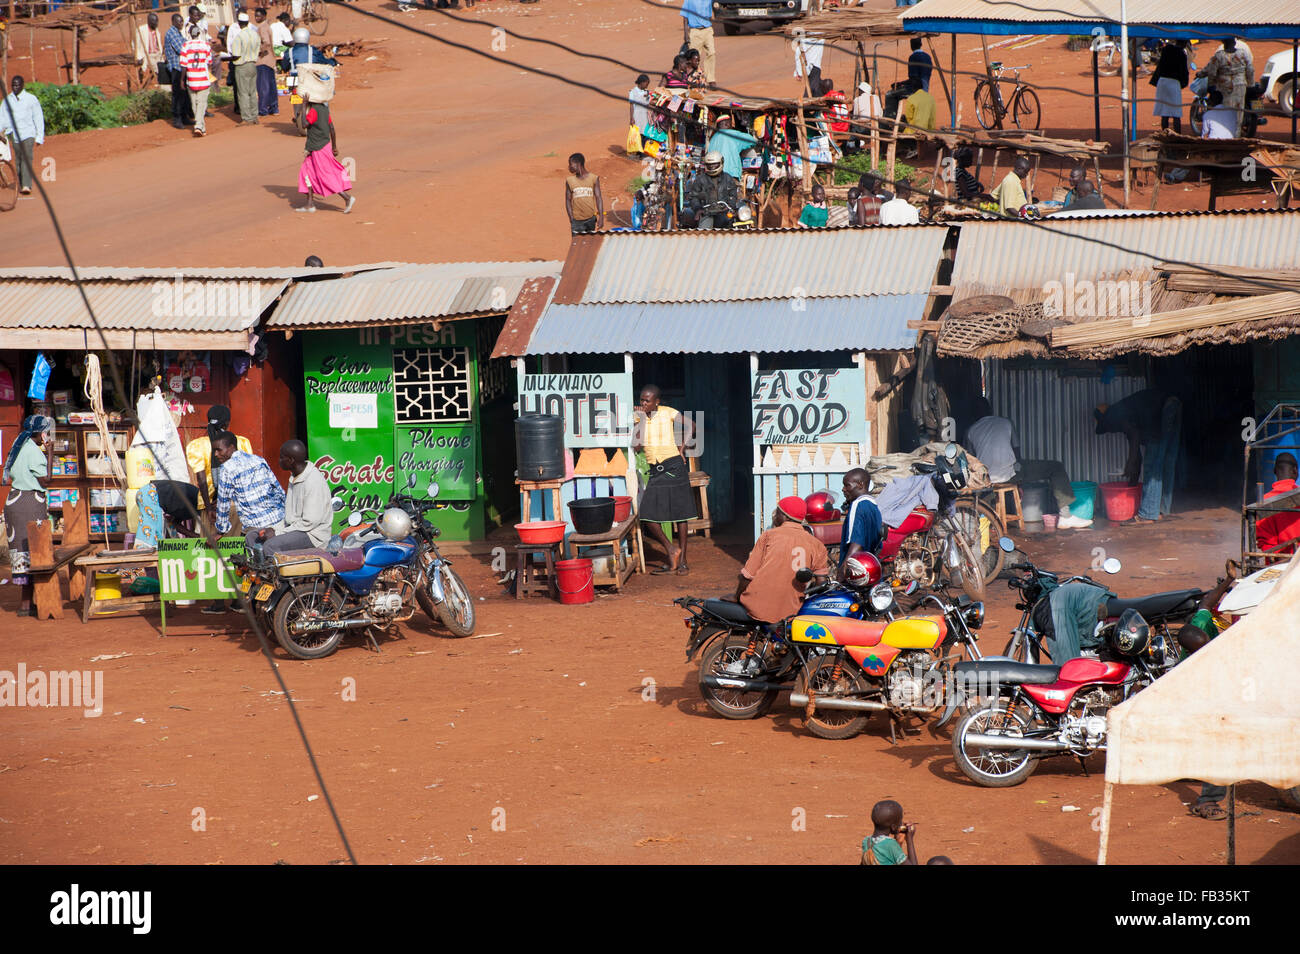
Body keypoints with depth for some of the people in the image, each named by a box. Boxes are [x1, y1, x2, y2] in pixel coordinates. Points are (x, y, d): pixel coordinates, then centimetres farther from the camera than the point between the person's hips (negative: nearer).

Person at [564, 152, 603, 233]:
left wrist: (601, 217, -7)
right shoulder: (570, 181, 2)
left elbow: (598, 198, 0)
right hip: (576, 220, 0)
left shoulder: (594, 178, 0)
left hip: (590, 219, 0)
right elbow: (568, 201, 4)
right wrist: (571, 219, -4)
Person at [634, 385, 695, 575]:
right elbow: (636, 447, -7)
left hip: (674, 466, -3)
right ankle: (671, 551, 11)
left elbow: (690, 426, 11)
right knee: (648, 516, -7)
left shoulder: (669, 413, -4)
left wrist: (682, 449, 3)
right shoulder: (640, 417, 2)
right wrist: (642, 421, -11)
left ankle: (682, 560, 9)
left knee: (680, 514, 2)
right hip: (655, 471, 3)